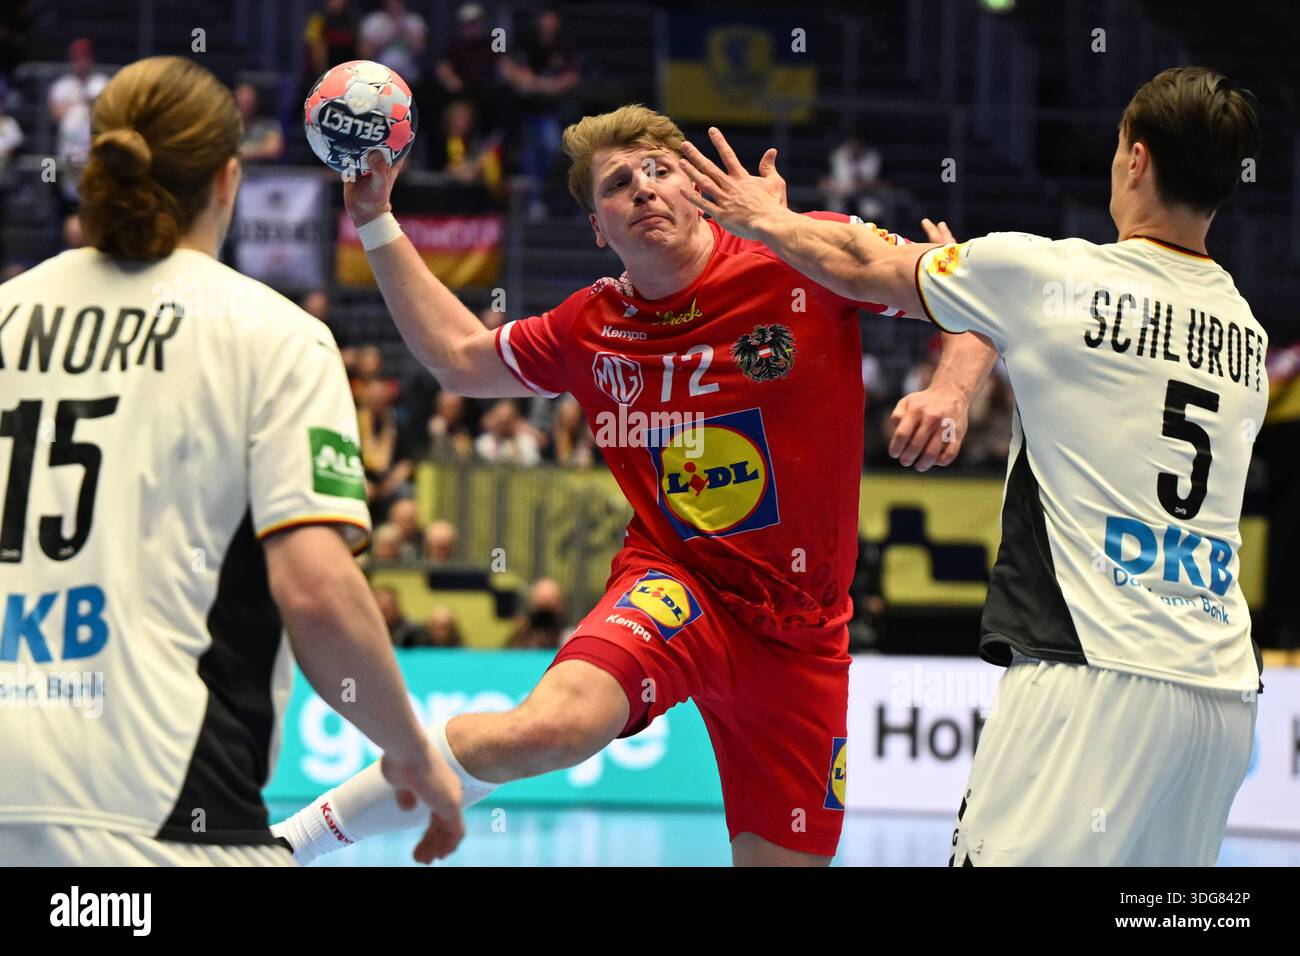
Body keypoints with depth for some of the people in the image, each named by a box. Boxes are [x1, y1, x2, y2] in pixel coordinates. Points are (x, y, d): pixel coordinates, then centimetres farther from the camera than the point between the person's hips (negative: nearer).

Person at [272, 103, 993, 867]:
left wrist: (950, 390, -23)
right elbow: (461, 357, 19)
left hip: (802, 630, 1)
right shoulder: (592, 329, 2)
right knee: (555, 726, -31)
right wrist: (377, 224, 13)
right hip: (675, 585, -1)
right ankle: (300, 833, -19)